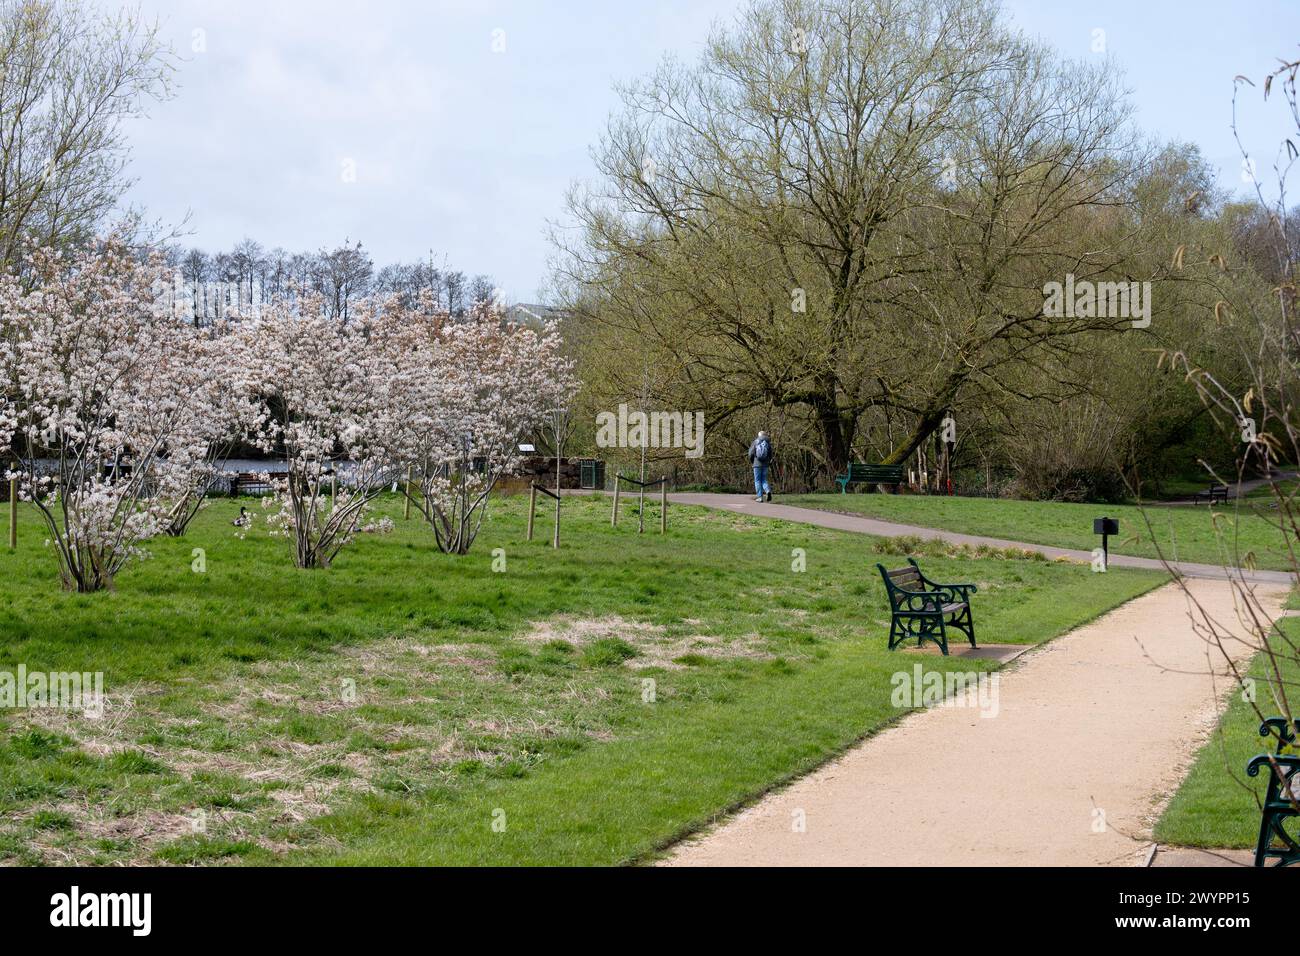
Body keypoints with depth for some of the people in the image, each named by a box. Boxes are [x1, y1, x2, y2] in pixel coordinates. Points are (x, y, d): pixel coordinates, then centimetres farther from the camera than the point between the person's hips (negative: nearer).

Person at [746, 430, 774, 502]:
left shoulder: (754, 442, -4)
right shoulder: (768, 443, 2)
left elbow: (751, 454, -6)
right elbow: (770, 455, 3)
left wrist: (751, 461, 13)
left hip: (757, 464, -2)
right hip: (765, 464, 2)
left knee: (758, 481, 5)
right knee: (764, 480, 12)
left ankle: (760, 497, 0)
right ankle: (768, 491, -15)